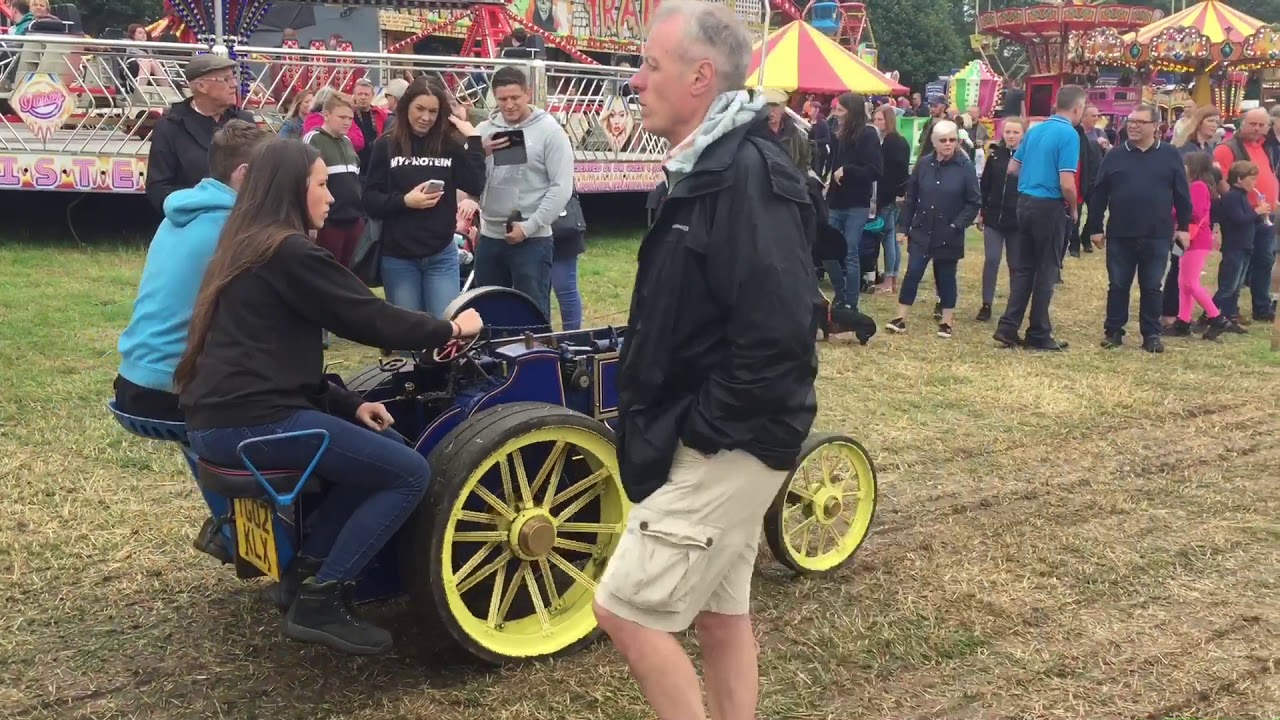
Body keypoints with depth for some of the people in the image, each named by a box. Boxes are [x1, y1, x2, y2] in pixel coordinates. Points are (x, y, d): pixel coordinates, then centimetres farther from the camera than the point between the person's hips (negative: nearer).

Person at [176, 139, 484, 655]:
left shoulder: (248, 249, 21)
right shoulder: (290, 253, -9)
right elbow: (370, 320, -7)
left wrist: (350, 405, 12)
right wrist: (450, 329, 8)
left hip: (220, 419, 10)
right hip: (252, 422, -10)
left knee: (383, 446, 15)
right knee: (408, 472, -7)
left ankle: (307, 569, 13)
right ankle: (318, 603, -4)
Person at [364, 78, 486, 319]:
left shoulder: (450, 144, 3)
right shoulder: (386, 145, -1)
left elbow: (475, 187, -8)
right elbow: (370, 200, -3)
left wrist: (473, 140, -10)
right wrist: (404, 201, -19)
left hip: (442, 256, 1)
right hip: (398, 257, 0)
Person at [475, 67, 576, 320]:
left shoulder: (550, 131, -5)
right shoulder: (484, 130, 7)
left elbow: (562, 187, -10)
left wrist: (528, 227, -15)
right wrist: (479, 154, -13)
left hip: (533, 240, -5)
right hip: (489, 237, 5)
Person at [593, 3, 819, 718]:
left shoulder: (750, 172, -20)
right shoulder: (707, 166, 11)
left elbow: (777, 330, -28)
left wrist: (706, 429, -20)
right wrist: (670, 421, 9)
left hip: (728, 445, -10)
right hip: (713, 441, 10)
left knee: (625, 606, -5)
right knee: (721, 611, 18)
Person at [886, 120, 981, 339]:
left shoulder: (965, 167, -9)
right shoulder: (924, 164, 0)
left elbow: (974, 202, -6)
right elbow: (911, 198, 6)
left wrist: (957, 225, -15)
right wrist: (903, 227, 4)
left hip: (949, 235, -2)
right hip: (922, 231, 2)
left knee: (946, 276, 9)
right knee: (912, 273, 0)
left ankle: (947, 321, 20)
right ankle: (900, 317, 7)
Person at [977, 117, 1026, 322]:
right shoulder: (995, 155, 3)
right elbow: (984, 186, 7)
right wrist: (981, 212, 4)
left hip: (1018, 221, -2)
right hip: (994, 218, 2)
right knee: (991, 260, -2)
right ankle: (986, 305, 5)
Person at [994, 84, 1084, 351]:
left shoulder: (1035, 130, 8)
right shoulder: (1069, 134, -14)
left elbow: (1012, 167, 15)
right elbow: (1067, 183, -20)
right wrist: (1073, 209, -3)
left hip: (1025, 202, 7)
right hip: (1049, 207, -7)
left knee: (1022, 268, 12)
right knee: (1046, 271, 3)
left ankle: (1009, 327, 9)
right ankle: (1038, 335, 10)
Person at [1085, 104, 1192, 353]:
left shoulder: (1170, 155, 3)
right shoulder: (1116, 155, 3)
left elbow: (1181, 194, 6)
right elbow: (1098, 194, 4)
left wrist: (1183, 227, 3)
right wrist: (1095, 228, 1)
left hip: (1157, 236, 0)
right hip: (1120, 235, 1)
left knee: (1151, 288, 6)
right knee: (1118, 286, 7)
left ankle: (1152, 335, 13)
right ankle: (1113, 331, 16)